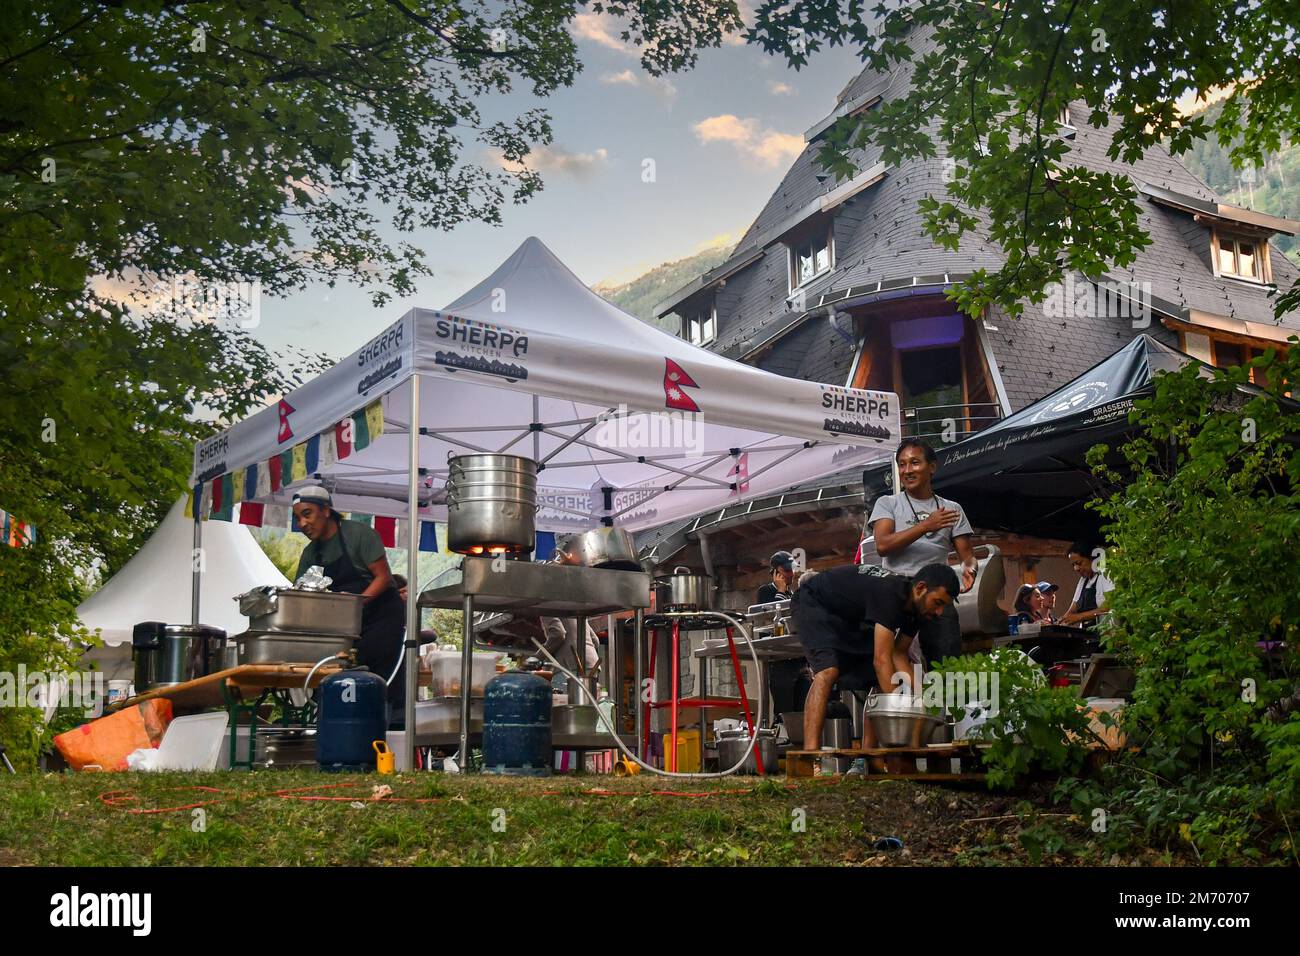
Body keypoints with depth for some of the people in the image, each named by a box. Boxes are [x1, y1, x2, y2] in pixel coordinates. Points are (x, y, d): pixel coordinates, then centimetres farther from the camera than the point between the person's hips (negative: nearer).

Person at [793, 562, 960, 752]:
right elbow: (882, 660, -40)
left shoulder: (916, 609, -9)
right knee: (828, 671, -32)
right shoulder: (889, 594, -37)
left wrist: (919, 696, -19)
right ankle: (810, 753, -41)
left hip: (852, 621, 9)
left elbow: (899, 654, -5)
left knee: (880, 682, -2)